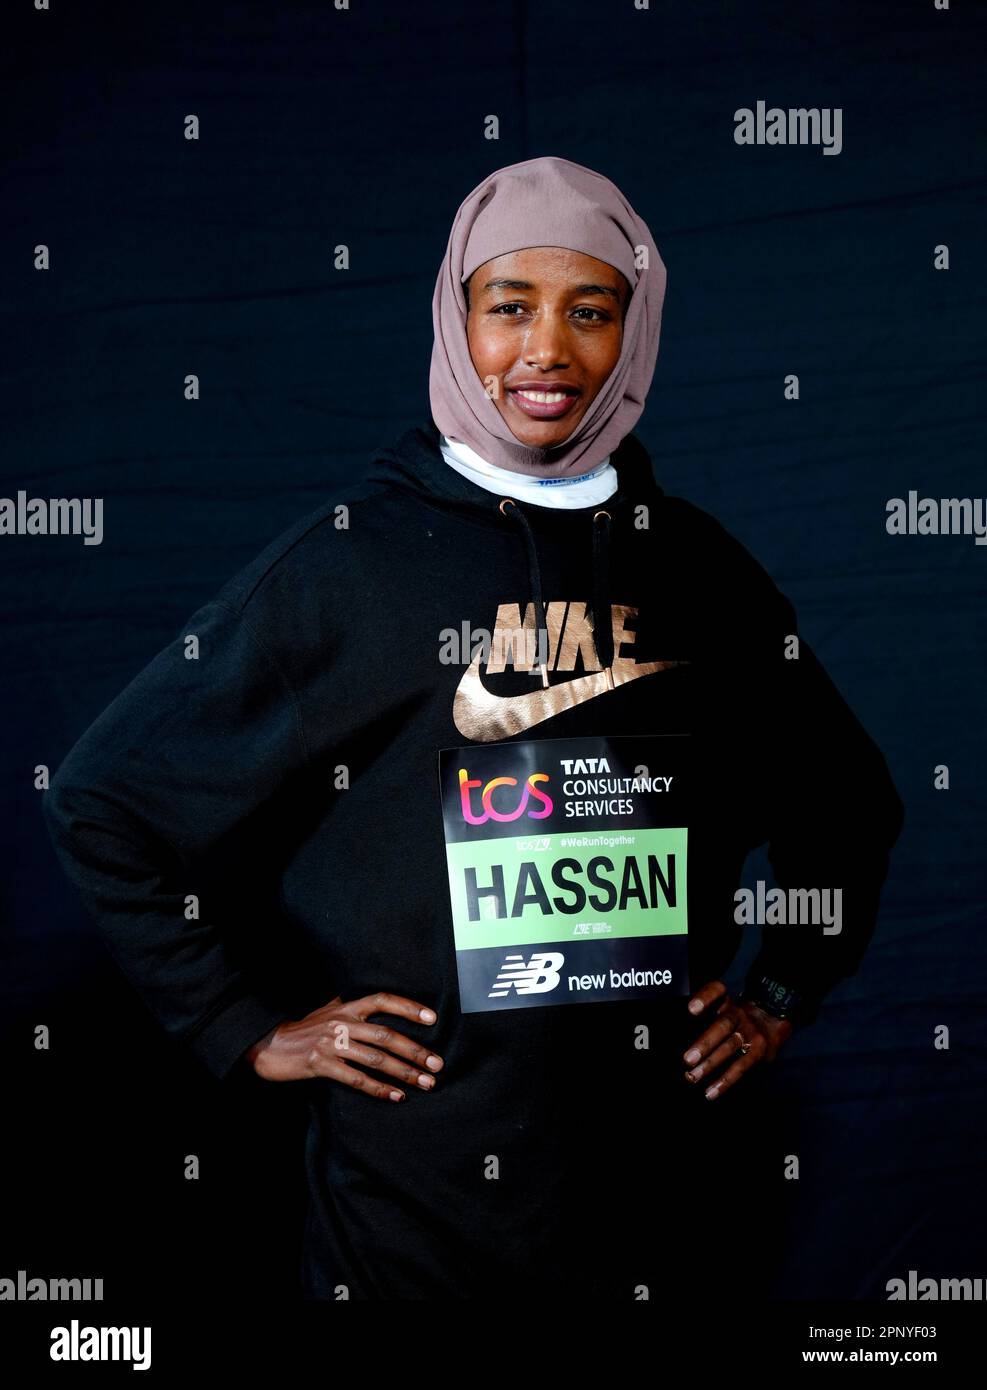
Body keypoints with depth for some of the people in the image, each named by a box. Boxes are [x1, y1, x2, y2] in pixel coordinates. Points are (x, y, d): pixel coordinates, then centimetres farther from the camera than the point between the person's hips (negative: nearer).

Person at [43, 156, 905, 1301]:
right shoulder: (350, 555, -7)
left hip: (654, 1164, 3)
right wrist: (245, 1028, -4)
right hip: (412, 1177, -3)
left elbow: (847, 800, 20)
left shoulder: (696, 566, 4)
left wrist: (784, 995, 11)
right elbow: (103, 798, -3)